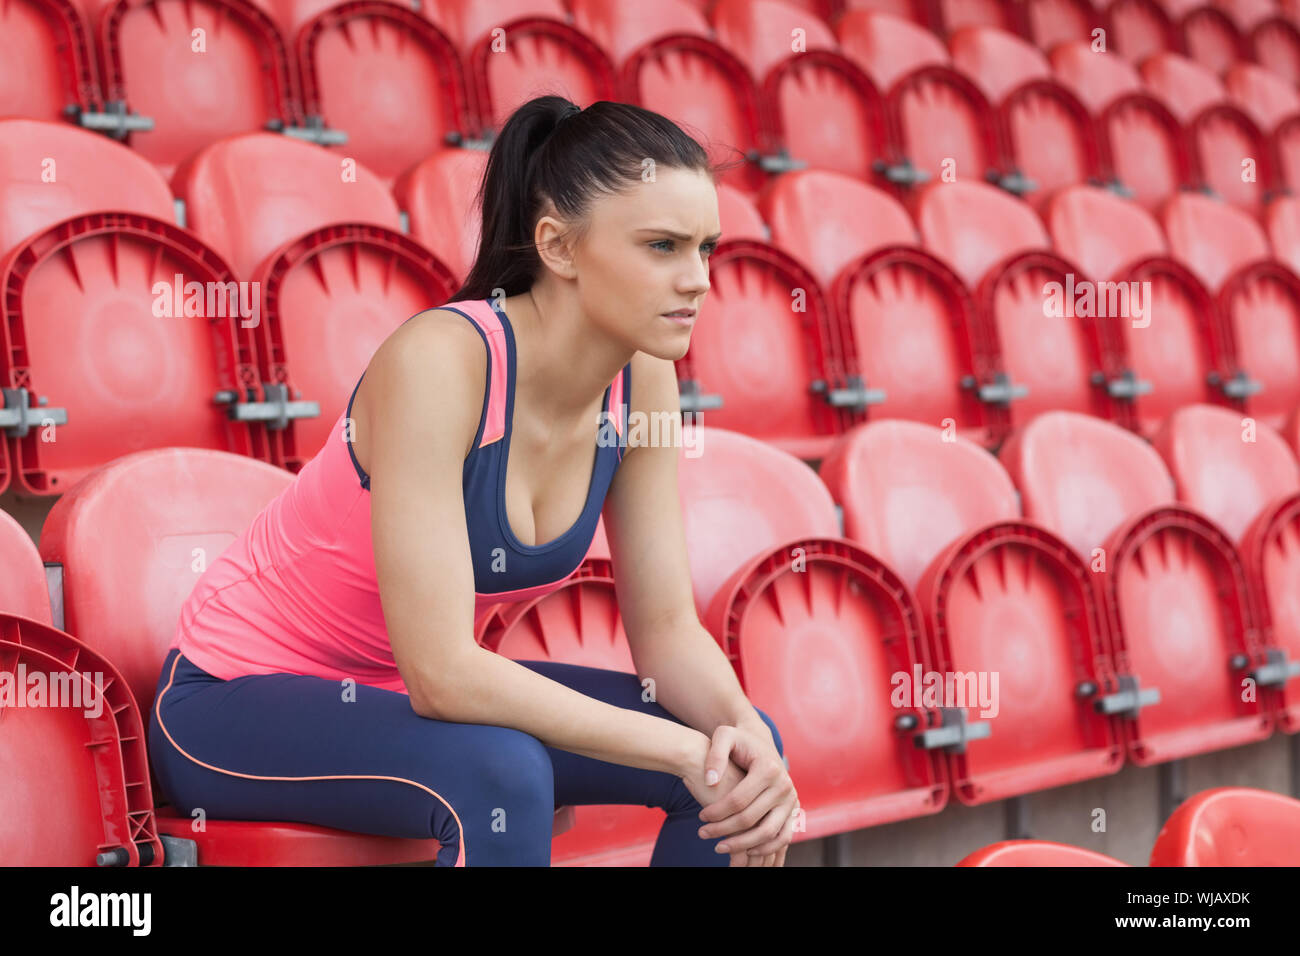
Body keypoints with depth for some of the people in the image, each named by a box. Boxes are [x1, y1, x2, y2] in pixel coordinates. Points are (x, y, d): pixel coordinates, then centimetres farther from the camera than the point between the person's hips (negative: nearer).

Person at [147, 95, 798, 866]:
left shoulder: (643, 382, -8)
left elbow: (666, 628, -4)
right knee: (501, 772, -35)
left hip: (417, 692, 7)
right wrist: (682, 749, -30)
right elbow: (441, 674, -33)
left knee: (746, 744, -8)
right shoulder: (440, 361, -29)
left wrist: (745, 740, -24)